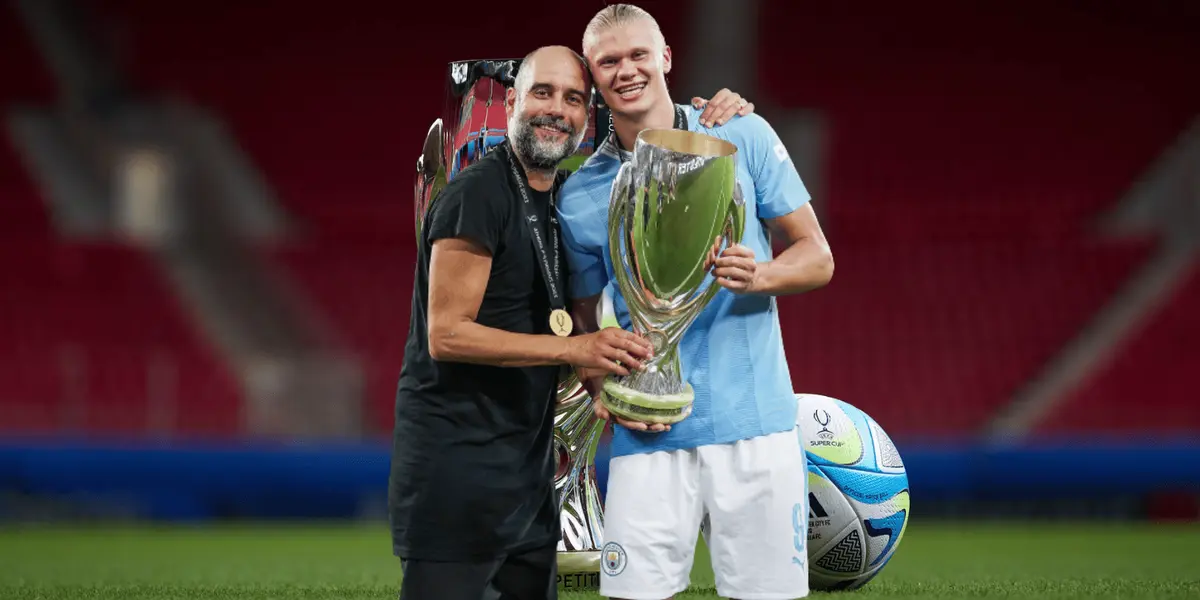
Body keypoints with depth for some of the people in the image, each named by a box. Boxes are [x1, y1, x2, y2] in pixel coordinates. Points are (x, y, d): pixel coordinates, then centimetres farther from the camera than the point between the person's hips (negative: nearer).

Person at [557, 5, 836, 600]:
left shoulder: (744, 138, 3)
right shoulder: (581, 196, 5)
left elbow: (817, 259, 7)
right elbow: (581, 323, 14)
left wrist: (760, 277, -14)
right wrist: (605, 391, -6)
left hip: (755, 424, 0)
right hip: (650, 439, 0)